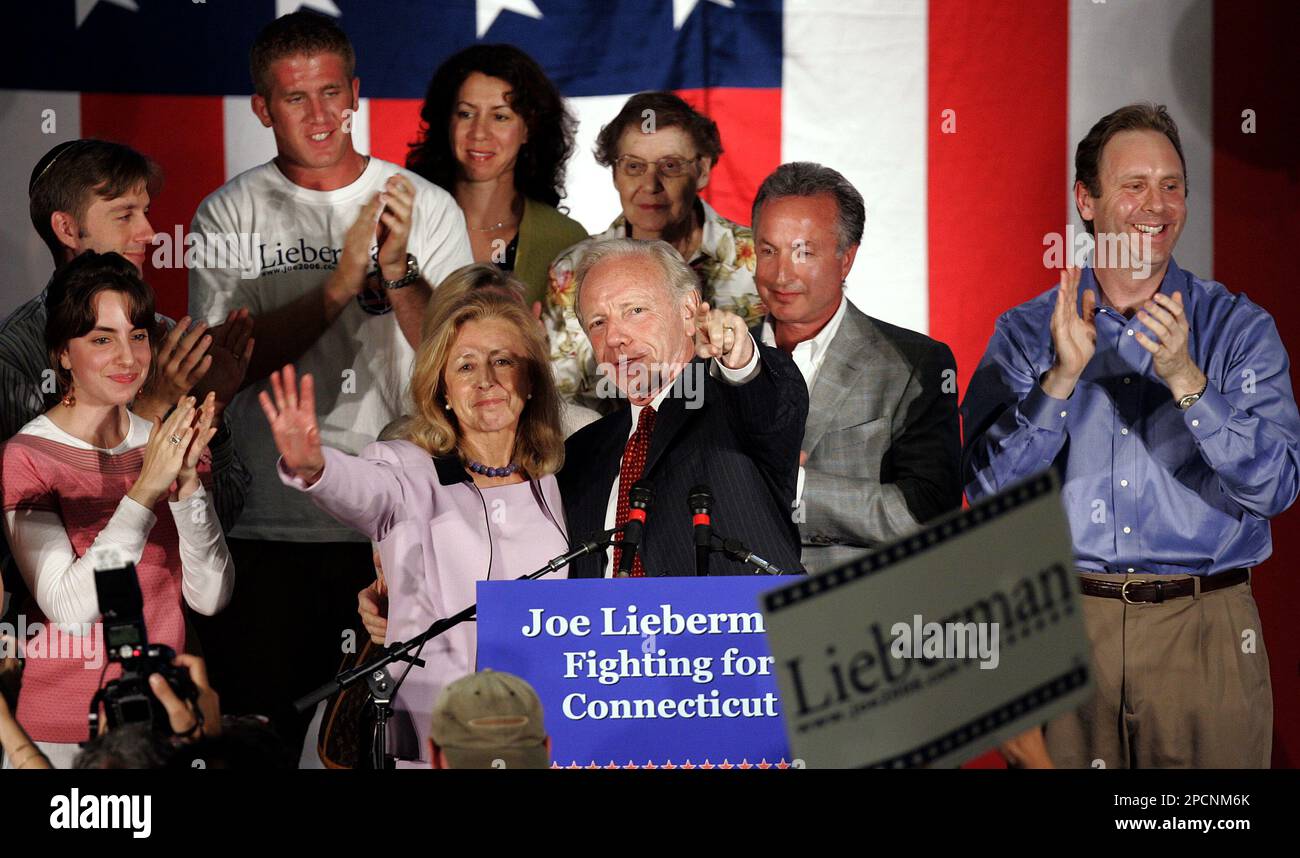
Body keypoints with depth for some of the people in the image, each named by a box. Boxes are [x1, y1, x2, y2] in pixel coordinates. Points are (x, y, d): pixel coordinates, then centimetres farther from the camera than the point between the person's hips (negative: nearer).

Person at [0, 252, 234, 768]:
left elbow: (210, 598, -3)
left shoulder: (166, 444, 5)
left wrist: (188, 482, -17)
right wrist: (147, 488, -26)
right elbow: (69, 608, -21)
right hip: (59, 736, -5)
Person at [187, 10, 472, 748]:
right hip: (274, 527, 0)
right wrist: (343, 285, -19)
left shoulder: (428, 209, 5)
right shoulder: (229, 215, 4)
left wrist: (397, 269, -21)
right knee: (270, 727, 4)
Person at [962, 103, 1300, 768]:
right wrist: (1061, 377, -17)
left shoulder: (1240, 328, 3)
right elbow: (987, 488, -5)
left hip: (1204, 632, 0)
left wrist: (1185, 380, -20)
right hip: (1063, 628, 1)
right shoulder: (1027, 332, 6)